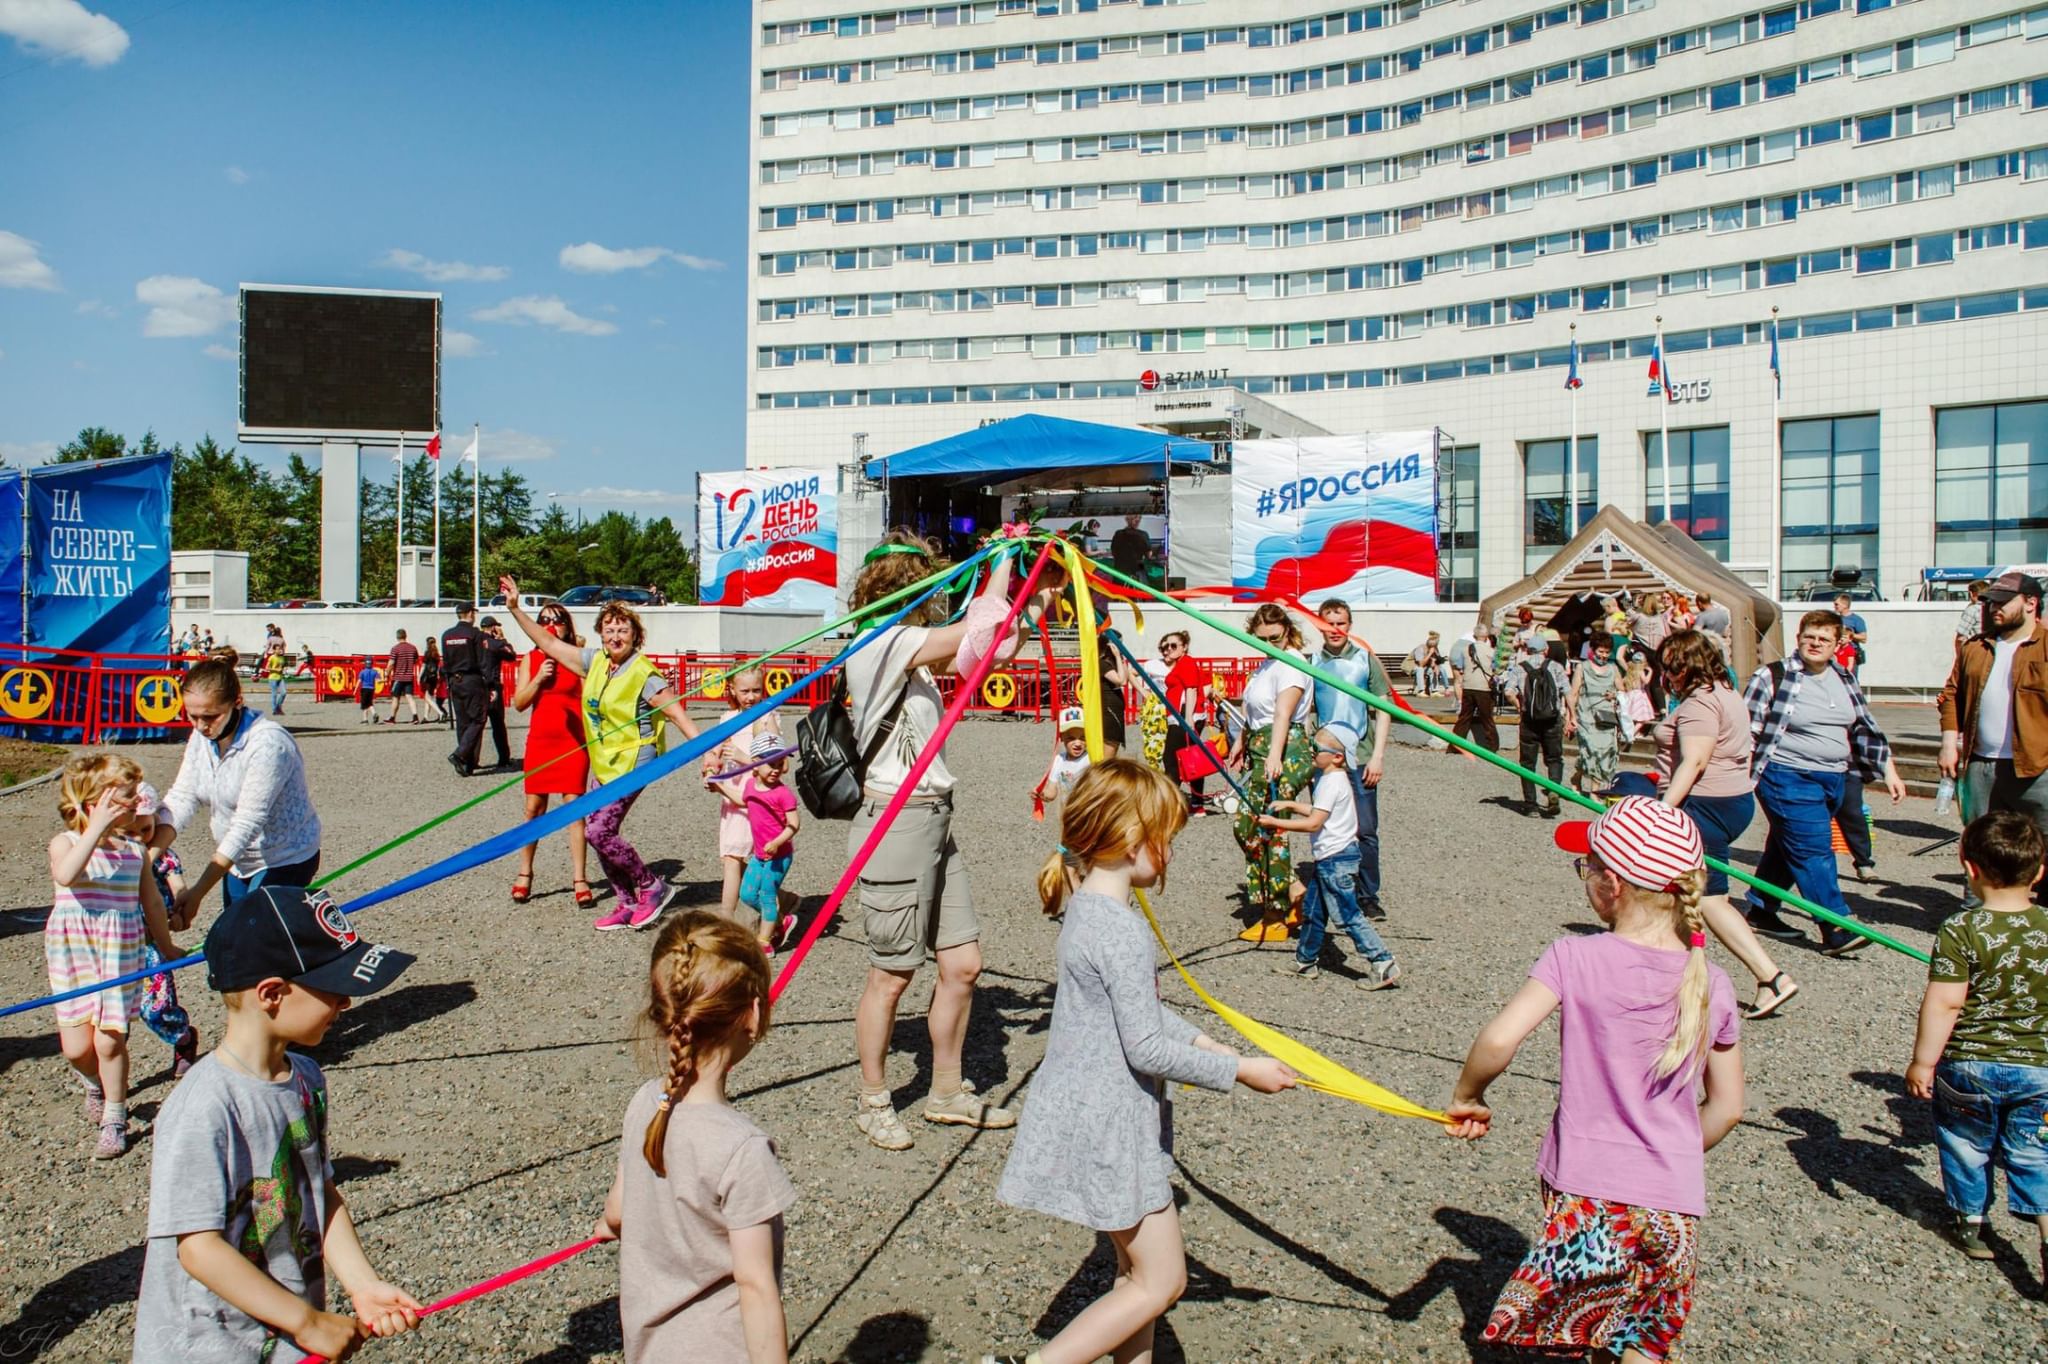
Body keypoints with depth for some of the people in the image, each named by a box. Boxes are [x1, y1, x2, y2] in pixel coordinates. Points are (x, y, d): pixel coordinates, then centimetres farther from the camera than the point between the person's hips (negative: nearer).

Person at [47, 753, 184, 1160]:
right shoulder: (65, 843, -6)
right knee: (76, 1047, 2)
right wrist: (98, 828, -34)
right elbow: (66, 875, -31)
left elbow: (152, 902, 13)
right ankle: (95, 1085, 37)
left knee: (109, 1042, -2)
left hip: (120, 956, 1)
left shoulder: (136, 851, 2)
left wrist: (166, 947, 20)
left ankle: (114, 1122, 15)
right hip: (72, 957, -1)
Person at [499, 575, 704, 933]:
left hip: (633, 760, -8)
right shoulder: (595, 661, 5)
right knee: (599, 831, 7)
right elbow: (550, 644, 14)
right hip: (603, 761, 8)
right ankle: (626, 904, 21)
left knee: (598, 830, -14)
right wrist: (516, 609, 13)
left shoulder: (643, 674, -14)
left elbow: (678, 713, -18)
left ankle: (652, 888, 4)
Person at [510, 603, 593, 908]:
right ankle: (524, 875, 21)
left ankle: (581, 882, -3)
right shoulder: (530, 660, 7)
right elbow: (518, 703, 3)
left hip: (573, 742, -2)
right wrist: (539, 679, -11)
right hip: (539, 740, 3)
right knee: (534, 808, 7)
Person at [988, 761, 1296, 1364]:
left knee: (1138, 1267, 20)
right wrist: (1239, 1070, -13)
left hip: (1091, 1107, 10)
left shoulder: (1087, 904, 5)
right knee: (1161, 1279, 2)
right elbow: (1146, 1048, -23)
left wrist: (1204, 1042, 8)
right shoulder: (1124, 933, -25)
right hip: (1110, 1124, -10)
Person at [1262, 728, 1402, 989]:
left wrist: (1275, 823, -19)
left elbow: (1313, 823, -23)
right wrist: (1290, 805, 15)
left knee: (1348, 916, -7)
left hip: (1336, 860, -11)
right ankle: (1305, 961, 27)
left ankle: (1383, 964, -3)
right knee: (1312, 910, 17)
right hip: (1328, 859, 11)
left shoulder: (1331, 783, -20)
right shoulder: (1332, 778, 11)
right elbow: (1319, 811, 23)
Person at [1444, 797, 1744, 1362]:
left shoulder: (1576, 958, -11)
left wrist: (1465, 1098, -3)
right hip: (1676, 1207, 4)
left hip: (1587, 1195, -4)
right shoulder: (1711, 984, 3)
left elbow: (1499, 1040, -22)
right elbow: (1727, 1107, 10)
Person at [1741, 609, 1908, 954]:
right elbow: (1747, 729, -8)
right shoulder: (1774, 677, -9)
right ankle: (1836, 928, -9)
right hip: (1788, 778, -7)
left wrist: (1888, 770, 12)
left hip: (1832, 780, 7)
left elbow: (1865, 729, 17)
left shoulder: (1843, 680, 11)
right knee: (1814, 851, -10)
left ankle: (1760, 911, 26)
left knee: (1786, 847, 14)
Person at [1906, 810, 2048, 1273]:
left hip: (1967, 1064, -3)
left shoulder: (1961, 931, -17)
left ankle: (1971, 1225, 31)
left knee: (1967, 1146, 16)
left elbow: (1944, 1003, -17)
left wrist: (1923, 1062, -9)